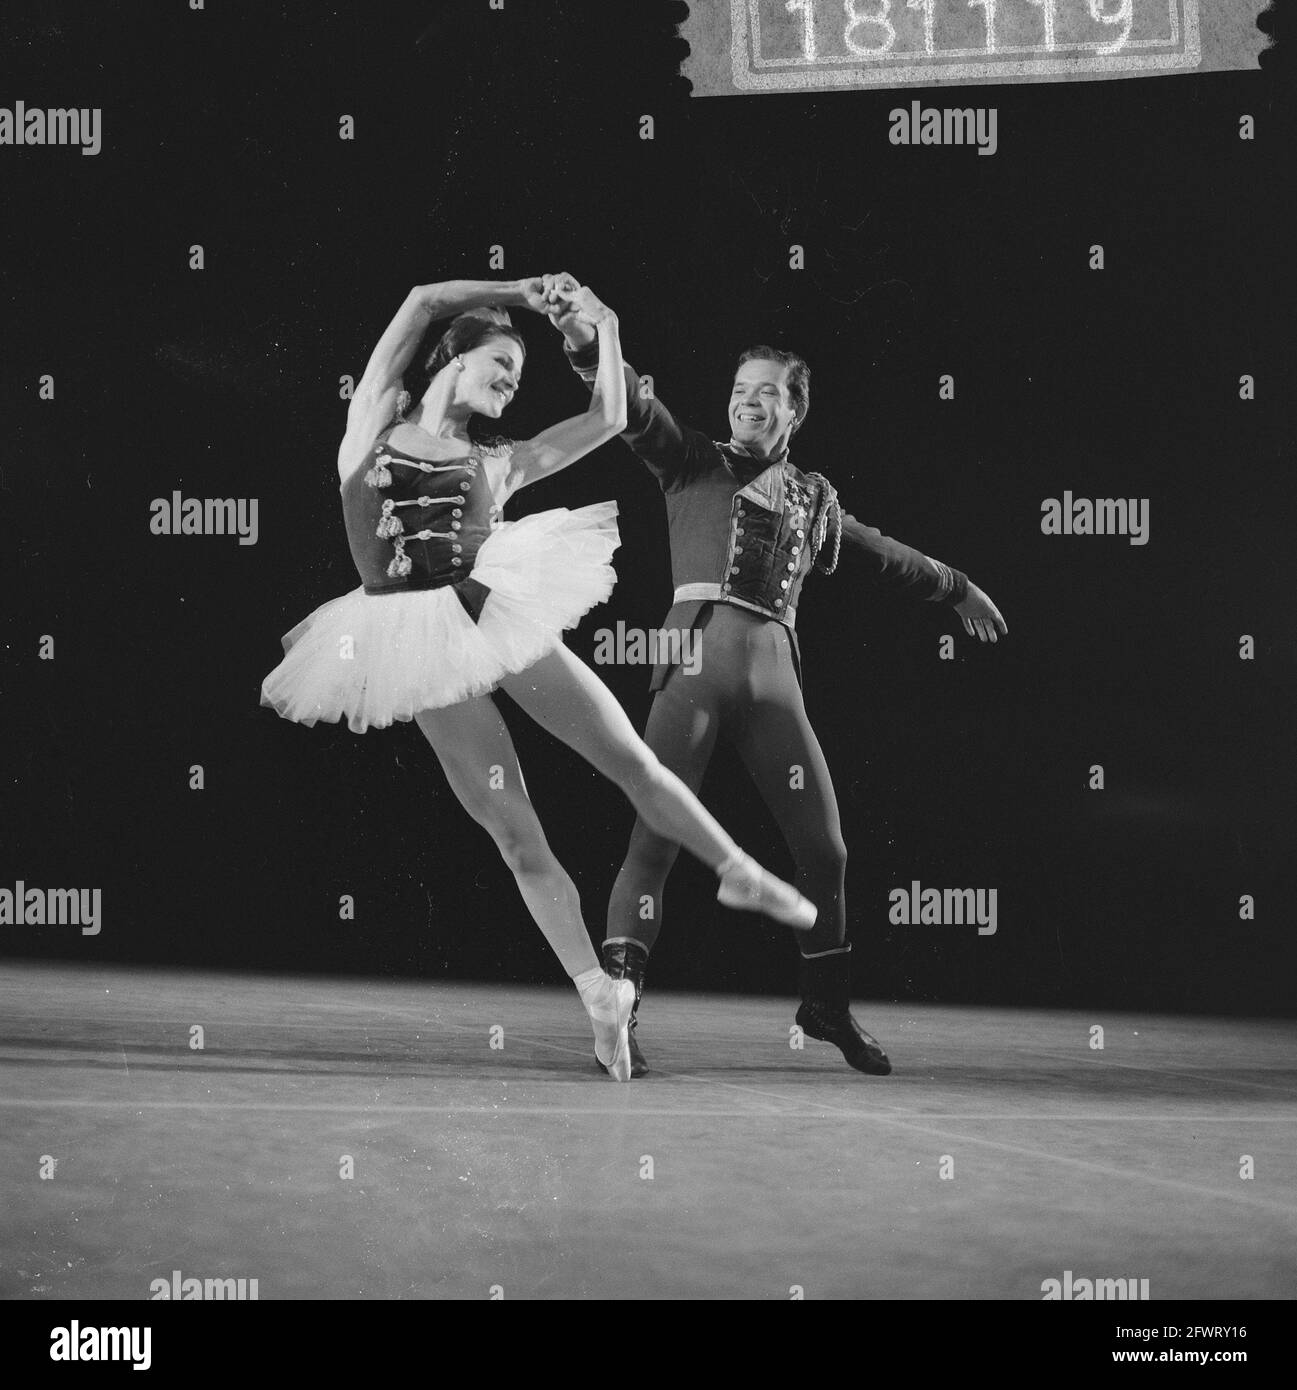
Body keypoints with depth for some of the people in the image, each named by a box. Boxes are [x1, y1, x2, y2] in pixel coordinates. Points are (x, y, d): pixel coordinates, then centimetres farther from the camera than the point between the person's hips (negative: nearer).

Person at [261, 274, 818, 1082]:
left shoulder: (496, 463, 17)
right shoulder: (376, 427, 10)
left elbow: (609, 419, 19)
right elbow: (423, 304, 4)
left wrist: (605, 328, 18)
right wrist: (520, 293, 11)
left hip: (497, 616, 3)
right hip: (425, 647, -3)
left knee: (633, 761, 1)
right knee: (517, 835, -4)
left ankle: (739, 873, 22)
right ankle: (599, 995, 1)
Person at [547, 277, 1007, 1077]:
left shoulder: (815, 501, 24)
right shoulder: (694, 464, 15)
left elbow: (883, 558, 38)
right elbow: (636, 407, 0)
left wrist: (957, 589, 50)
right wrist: (584, 341, -17)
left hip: (775, 672, 4)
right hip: (698, 654, -4)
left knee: (825, 847, 4)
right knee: (657, 835, -14)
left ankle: (828, 1004, 24)